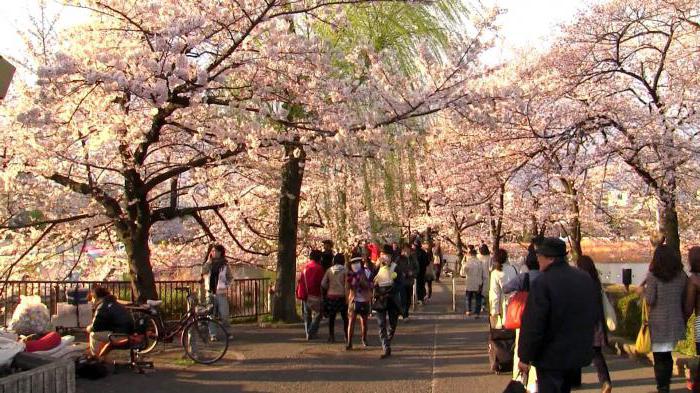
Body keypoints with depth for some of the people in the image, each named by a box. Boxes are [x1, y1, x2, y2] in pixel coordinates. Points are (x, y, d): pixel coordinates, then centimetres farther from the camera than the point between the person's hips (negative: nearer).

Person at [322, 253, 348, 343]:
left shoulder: (329, 270, 2)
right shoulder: (344, 270, -6)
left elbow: (323, 284, 0)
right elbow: (347, 284, -9)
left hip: (330, 295, 2)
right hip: (341, 295, -2)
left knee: (331, 317, 9)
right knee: (345, 317, 7)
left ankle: (331, 337, 11)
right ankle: (346, 337, 6)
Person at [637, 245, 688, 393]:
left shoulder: (653, 275, -9)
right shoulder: (681, 275, 4)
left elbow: (650, 300, -12)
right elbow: (685, 300, 9)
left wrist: (642, 291, 4)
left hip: (658, 323, -4)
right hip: (675, 321, 4)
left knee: (660, 356, 3)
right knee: (667, 355, 14)